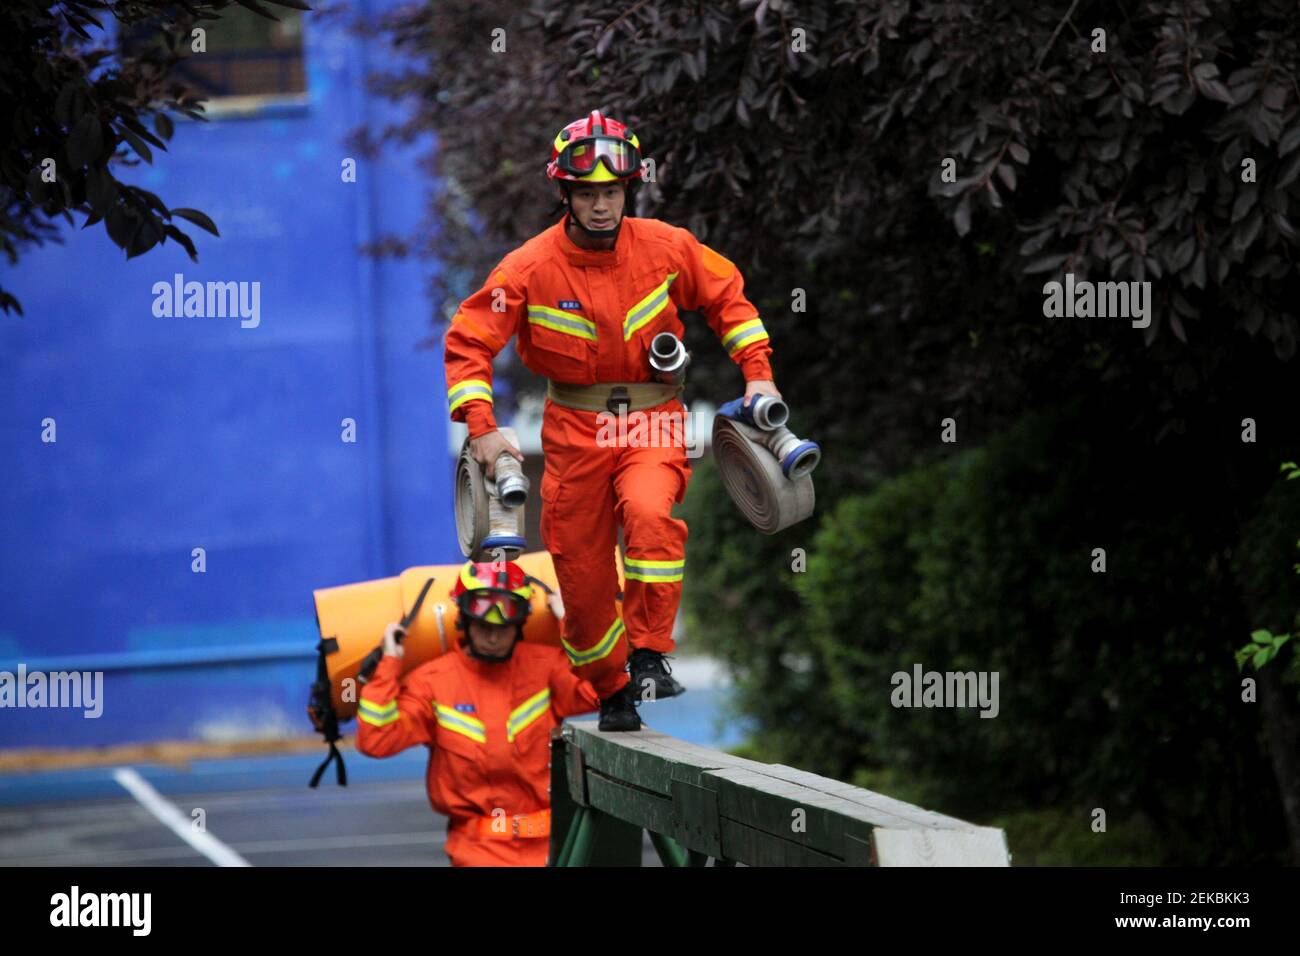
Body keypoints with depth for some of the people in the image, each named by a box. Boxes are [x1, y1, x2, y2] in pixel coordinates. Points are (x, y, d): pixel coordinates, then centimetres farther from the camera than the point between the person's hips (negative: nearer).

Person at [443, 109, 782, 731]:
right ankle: (611, 691, 26)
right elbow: (469, 340, -6)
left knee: (650, 513, -31)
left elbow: (727, 297, 10)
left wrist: (757, 371, 2)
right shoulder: (531, 268, -10)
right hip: (574, 429, 1)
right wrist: (481, 428, -16)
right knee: (582, 569, 3)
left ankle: (650, 654, -17)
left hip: (652, 422, 0)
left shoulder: (666, 248, -5)